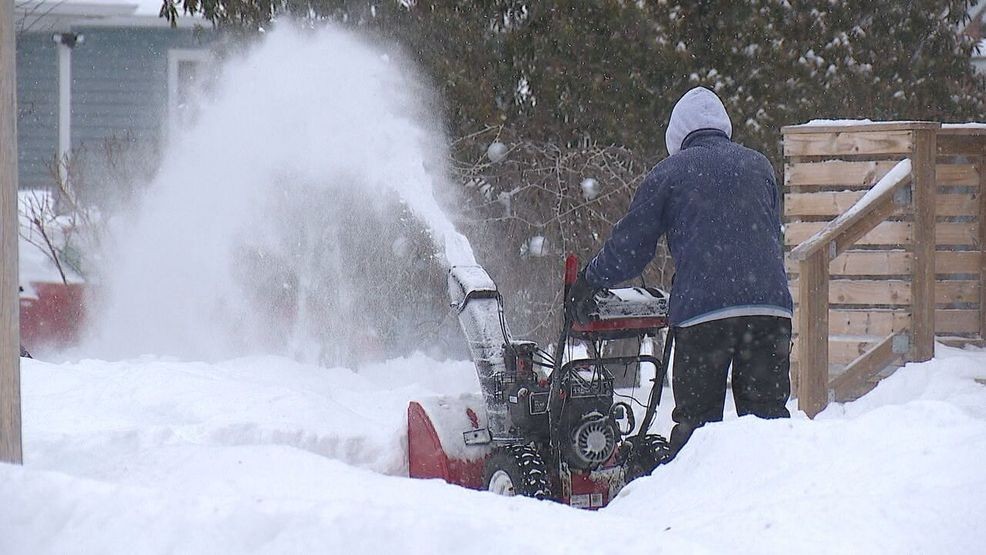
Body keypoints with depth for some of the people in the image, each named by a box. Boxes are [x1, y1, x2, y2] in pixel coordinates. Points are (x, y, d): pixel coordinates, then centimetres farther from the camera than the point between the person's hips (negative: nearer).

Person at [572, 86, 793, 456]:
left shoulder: (669, 172, 8)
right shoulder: (759, 166, 18)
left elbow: (630, 245, 10)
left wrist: (591, 279, 26)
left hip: (701, 311, -3)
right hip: (770, 305, 3)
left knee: (695, 416, 2)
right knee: (767, 413, 4)